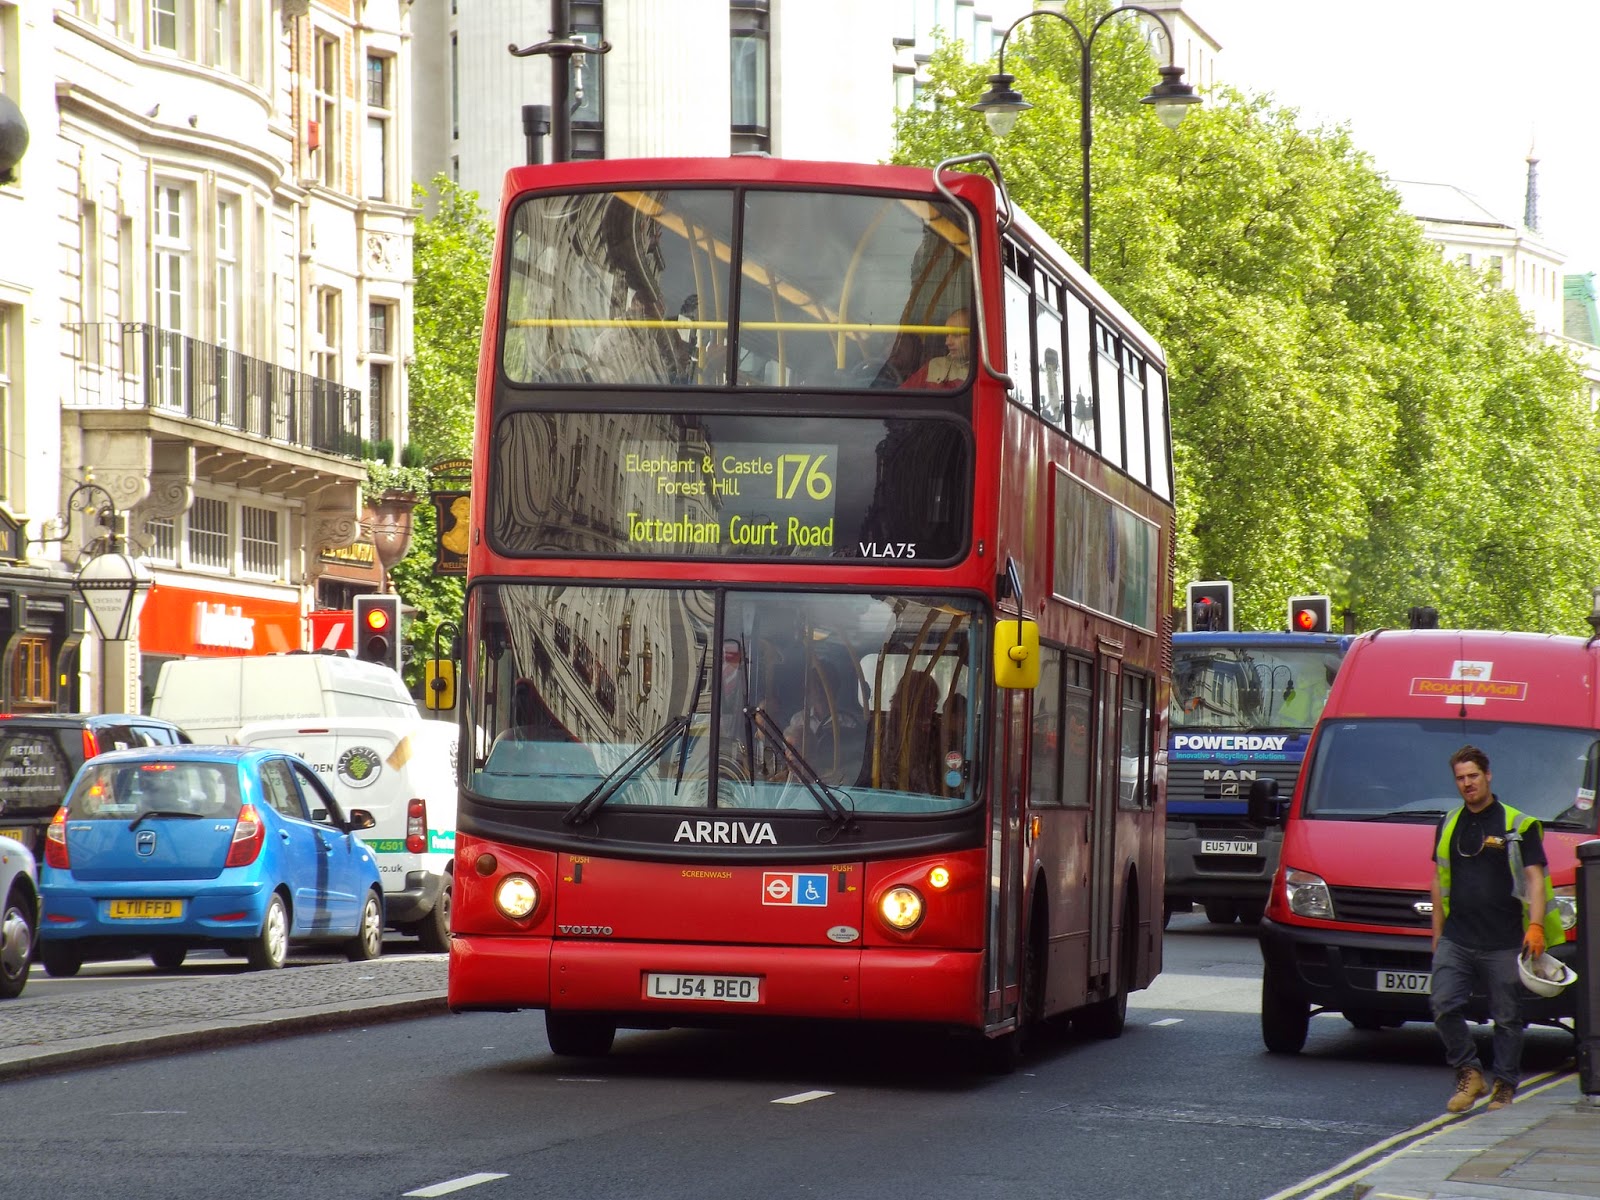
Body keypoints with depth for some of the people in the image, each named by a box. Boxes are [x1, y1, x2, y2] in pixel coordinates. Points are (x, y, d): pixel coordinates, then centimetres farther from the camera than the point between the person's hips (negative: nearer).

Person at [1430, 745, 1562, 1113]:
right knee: (1444, 1006, -9)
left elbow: (1535, 878, -4)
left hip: (1503, 943, -4)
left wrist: (1536, 925, -17)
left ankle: (1504, 1087, 11)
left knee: (1507, 1017, 2)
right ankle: (1469, 1074, 5)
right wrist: (1437, 933, 18)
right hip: (1456, 940, 4)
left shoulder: (1518, 826, 0)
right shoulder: (1449, 825, 15)